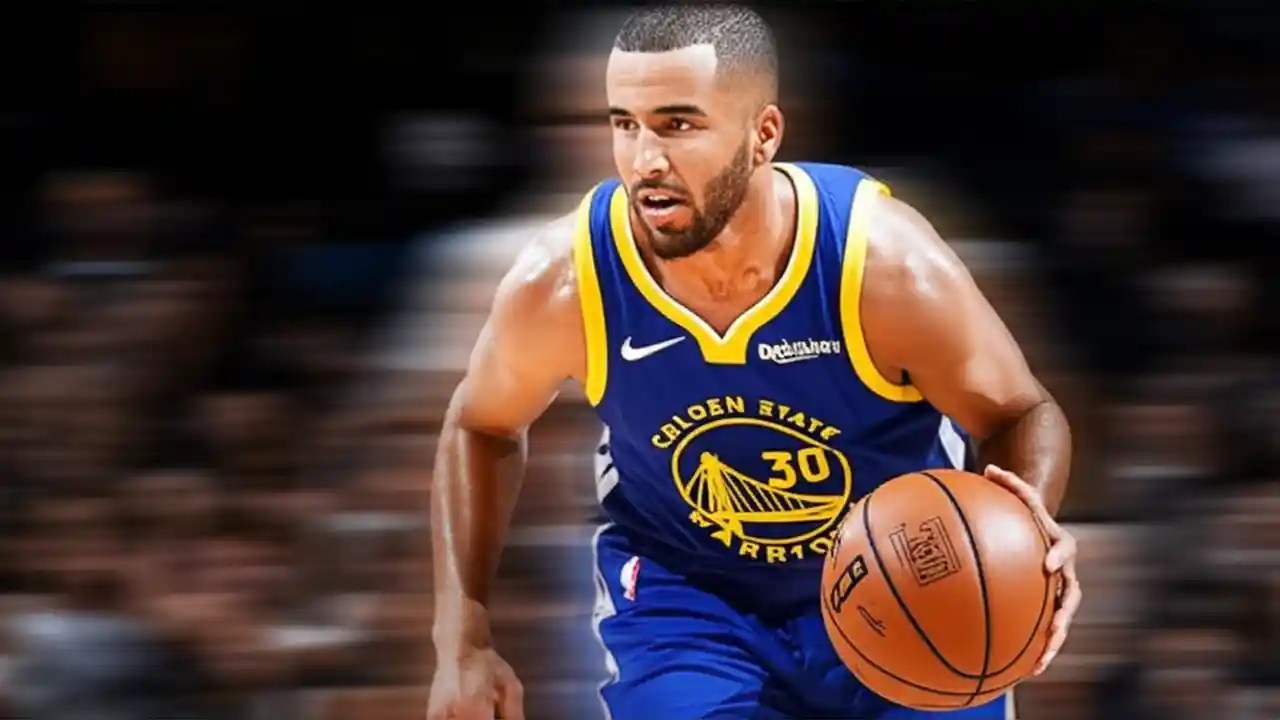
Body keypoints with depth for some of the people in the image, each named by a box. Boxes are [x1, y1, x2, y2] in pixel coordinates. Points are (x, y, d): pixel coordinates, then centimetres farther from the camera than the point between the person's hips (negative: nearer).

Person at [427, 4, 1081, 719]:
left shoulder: (886, 261, -28)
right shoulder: (561, 283, -23)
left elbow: (1020, 413, -13)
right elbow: (483, 427, -1)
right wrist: (464, 642, -6)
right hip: (682, 588, 0)